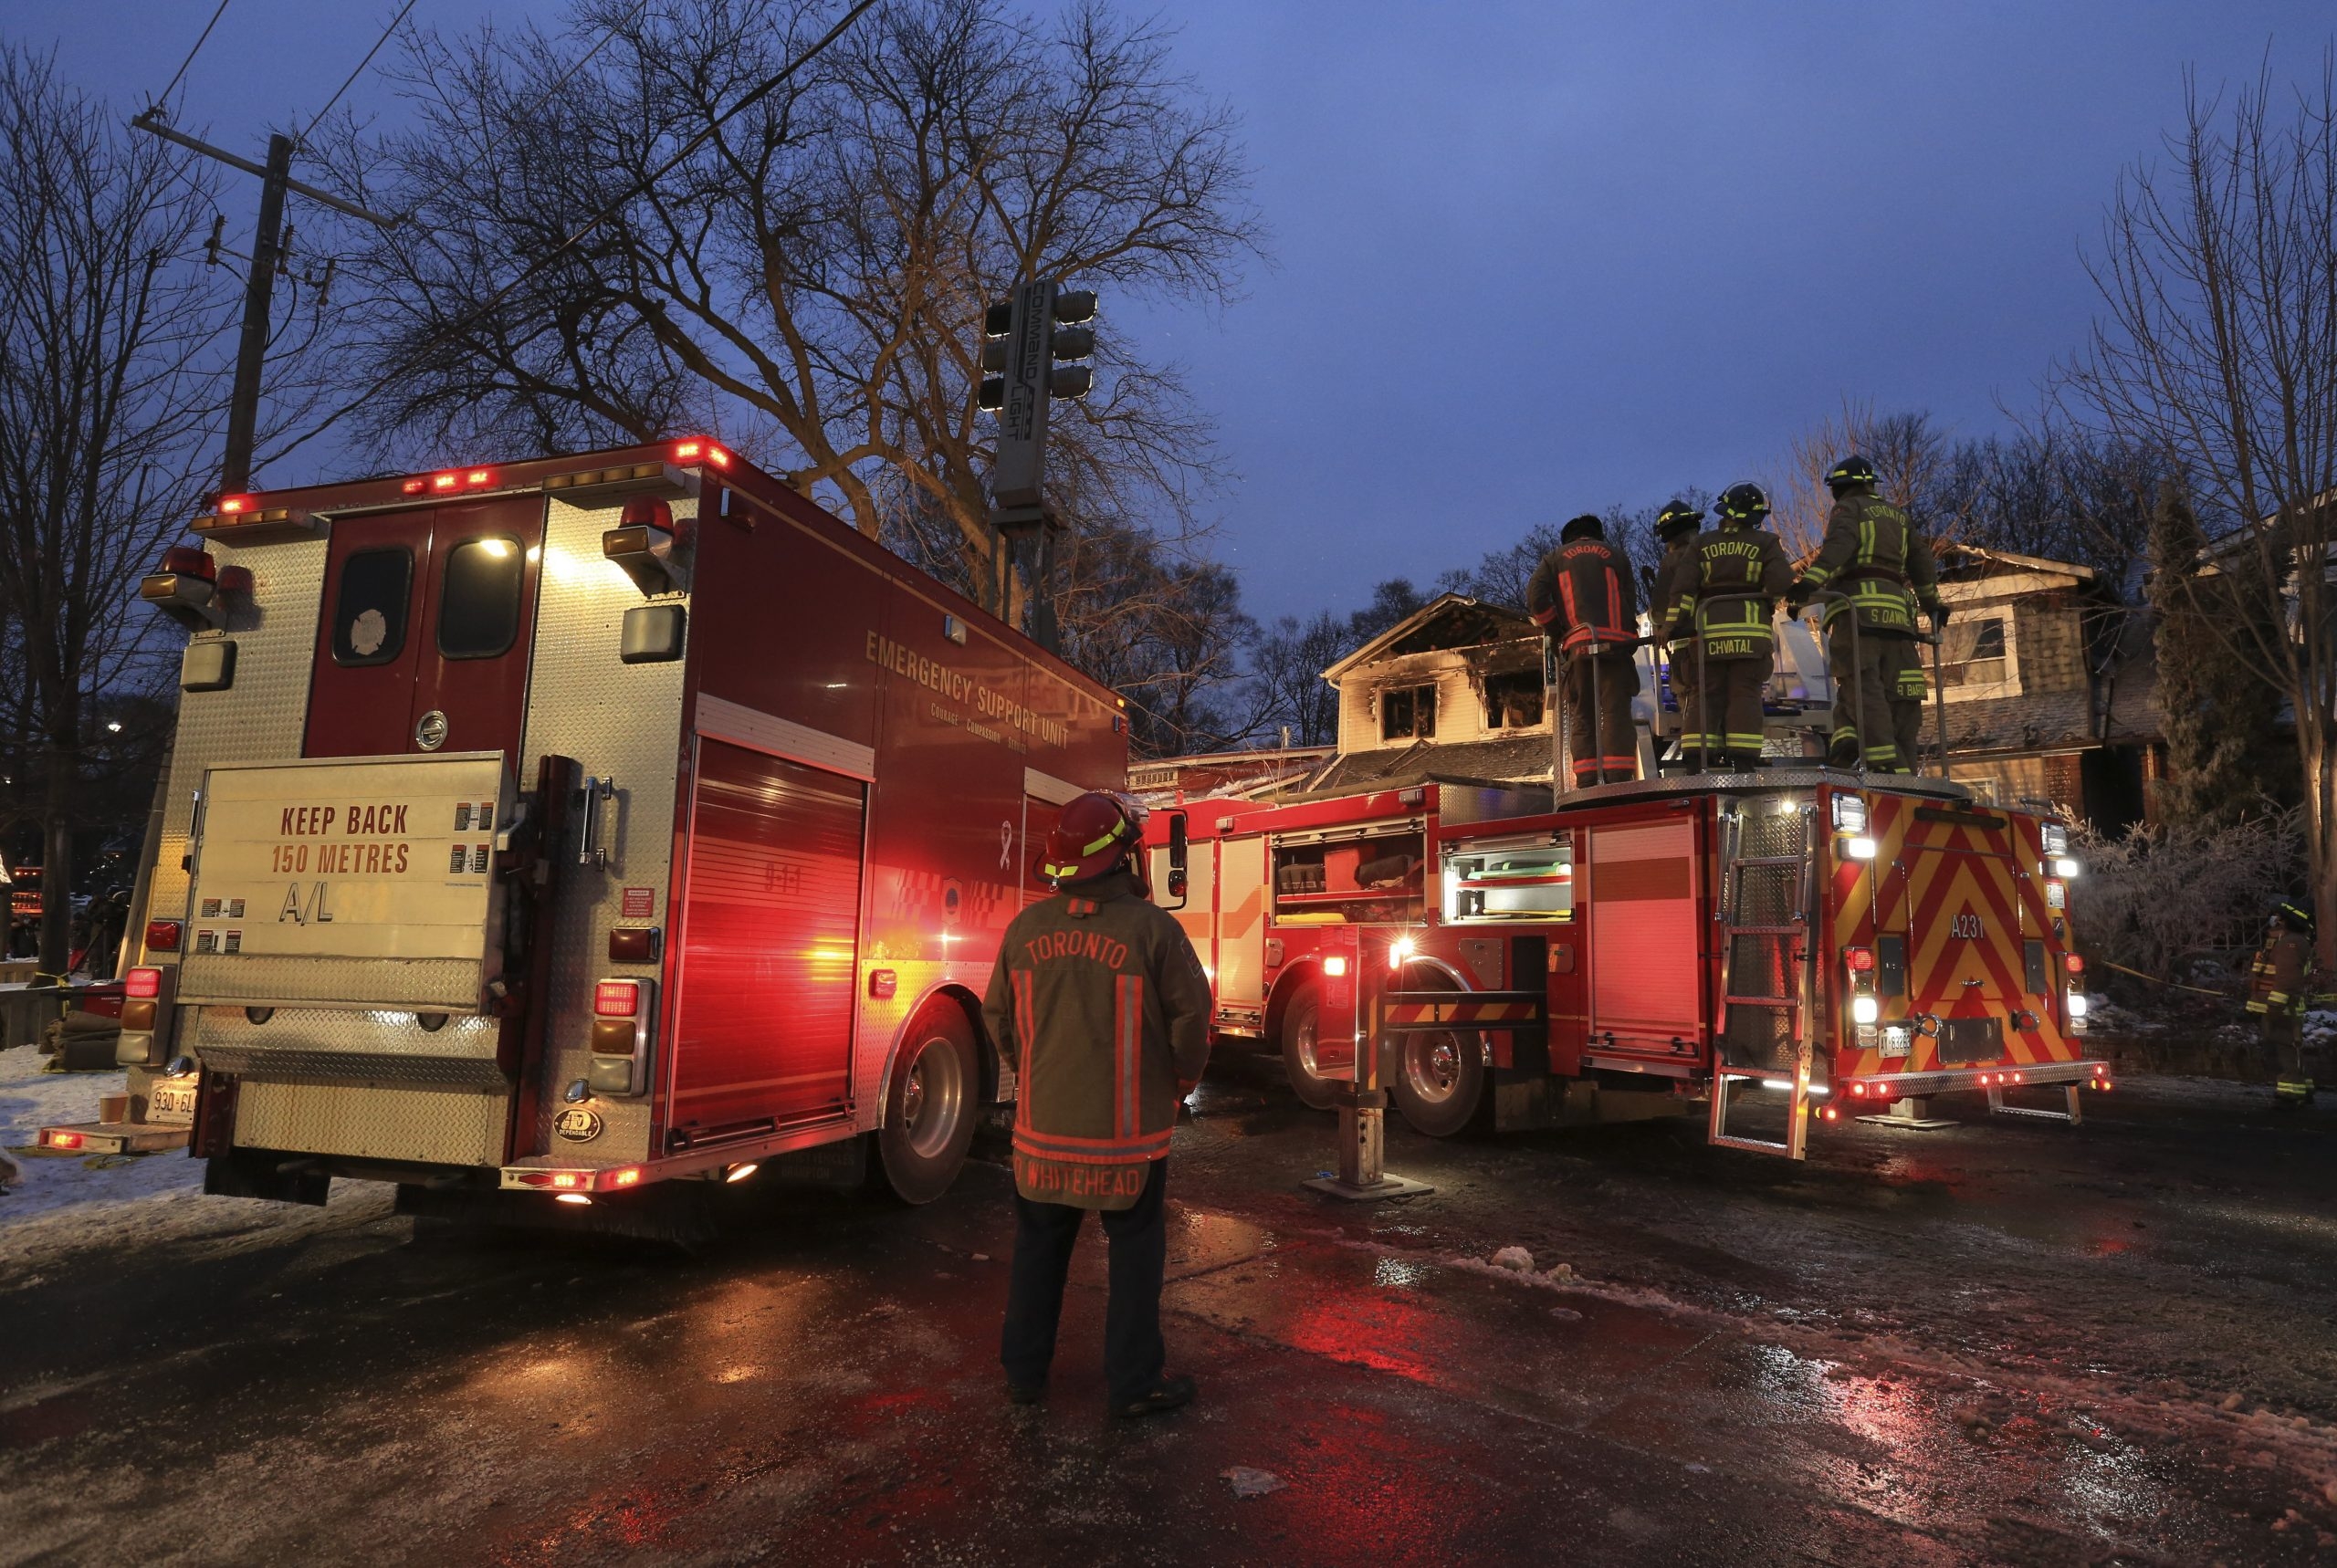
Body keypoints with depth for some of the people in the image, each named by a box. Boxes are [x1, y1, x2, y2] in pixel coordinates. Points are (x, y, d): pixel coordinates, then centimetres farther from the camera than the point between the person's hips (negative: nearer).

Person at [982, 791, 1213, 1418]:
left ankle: (1023, 1371, 31)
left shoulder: (1026, 927, -3)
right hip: (1127, 1131, -4)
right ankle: (1134, 1383, 21)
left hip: (1043, 1128, 4)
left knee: (1038, 1248, 19)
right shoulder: (1153, 929, -16)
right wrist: (1180, 1083, 7)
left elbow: (999, 1015, 6)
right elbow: (1190, 1017, -11)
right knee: (1135, 1251, 12)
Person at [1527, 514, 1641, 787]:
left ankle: (1586, 783, -8)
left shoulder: (1556, 558, 17)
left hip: (1577, 646, 0)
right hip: (1615, 643, 0)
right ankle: (1619, 779, -14)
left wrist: (1557, 631, 10)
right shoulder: (1614, 554, 20)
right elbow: (1630, 602, 14)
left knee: (1582, 716, 1)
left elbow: (1535, 599, 1)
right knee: (1616, 713, -4)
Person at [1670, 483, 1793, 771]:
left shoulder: (1702, 544, 8)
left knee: (1709, 695, 3)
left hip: (1709, 628, 2)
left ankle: (1701, 756, -4)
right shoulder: (1765, 543, 4)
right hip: (1750, 629, -2)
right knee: (1745, 694, -3)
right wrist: (1763, 598, 14)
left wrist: (1674, 624, 0)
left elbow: (1684, 586, 0)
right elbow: (1781, 583, -6)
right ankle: (1743, 758, -11)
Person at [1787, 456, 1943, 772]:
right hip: (1897, 609, 6)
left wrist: (1810, 582, -27)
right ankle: (1904, 764, -2)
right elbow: (1922, 561, 30)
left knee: (1863, 687, -15)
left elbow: (1839, 545, -14)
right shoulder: (1897, 515, 28)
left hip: (1857, 606, -6)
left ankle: (1887, 764, -28)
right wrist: (1933, 602, 40)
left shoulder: (1847, 508, 8)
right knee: (1897, 693, 4)